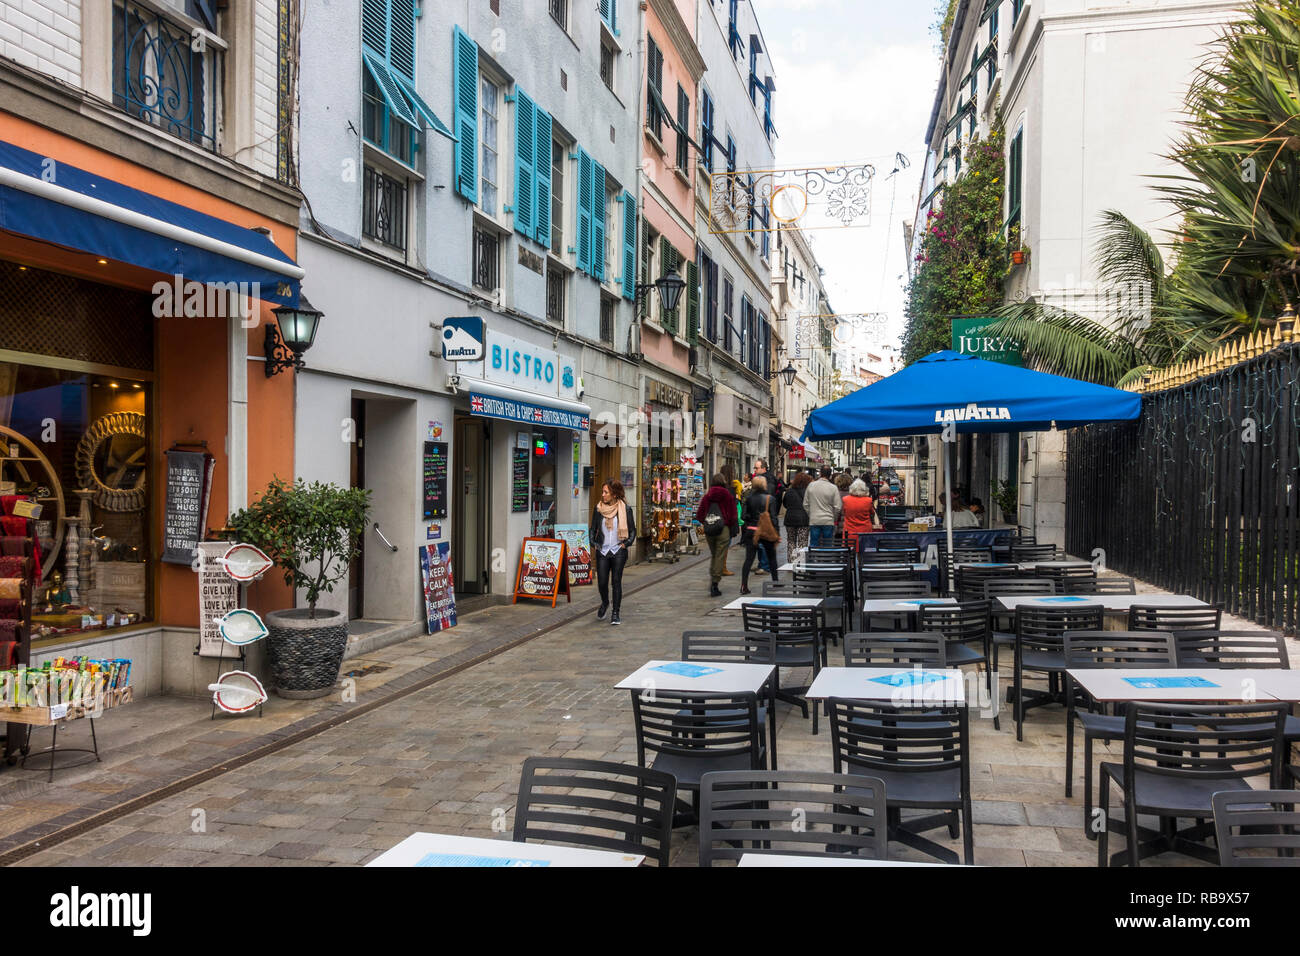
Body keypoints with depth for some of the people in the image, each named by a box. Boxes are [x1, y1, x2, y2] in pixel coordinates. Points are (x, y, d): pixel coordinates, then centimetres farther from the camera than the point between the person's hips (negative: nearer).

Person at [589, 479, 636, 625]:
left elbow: (632, 530, 5)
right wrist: (593, 543, 1)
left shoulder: (625, 509, -4)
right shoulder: (599, 508, 3)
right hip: (602, 551, 2)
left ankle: (615, 613, 6)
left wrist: (626, 543, -8)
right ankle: (604, 603, 31)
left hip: (618, 551, -2)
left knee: (616, 581, -4)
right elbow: (593, 528, 14)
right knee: (602, 582, 0)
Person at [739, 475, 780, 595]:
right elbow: (773, 517, -9)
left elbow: (743, 516, -3)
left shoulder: (749, 499, -1)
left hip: (751, 531, 1)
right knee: (771, 557, 18)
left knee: (749, 559, -1)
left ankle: (744, 586, -9)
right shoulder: (770, 499, -7)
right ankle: (775, 580, 29)